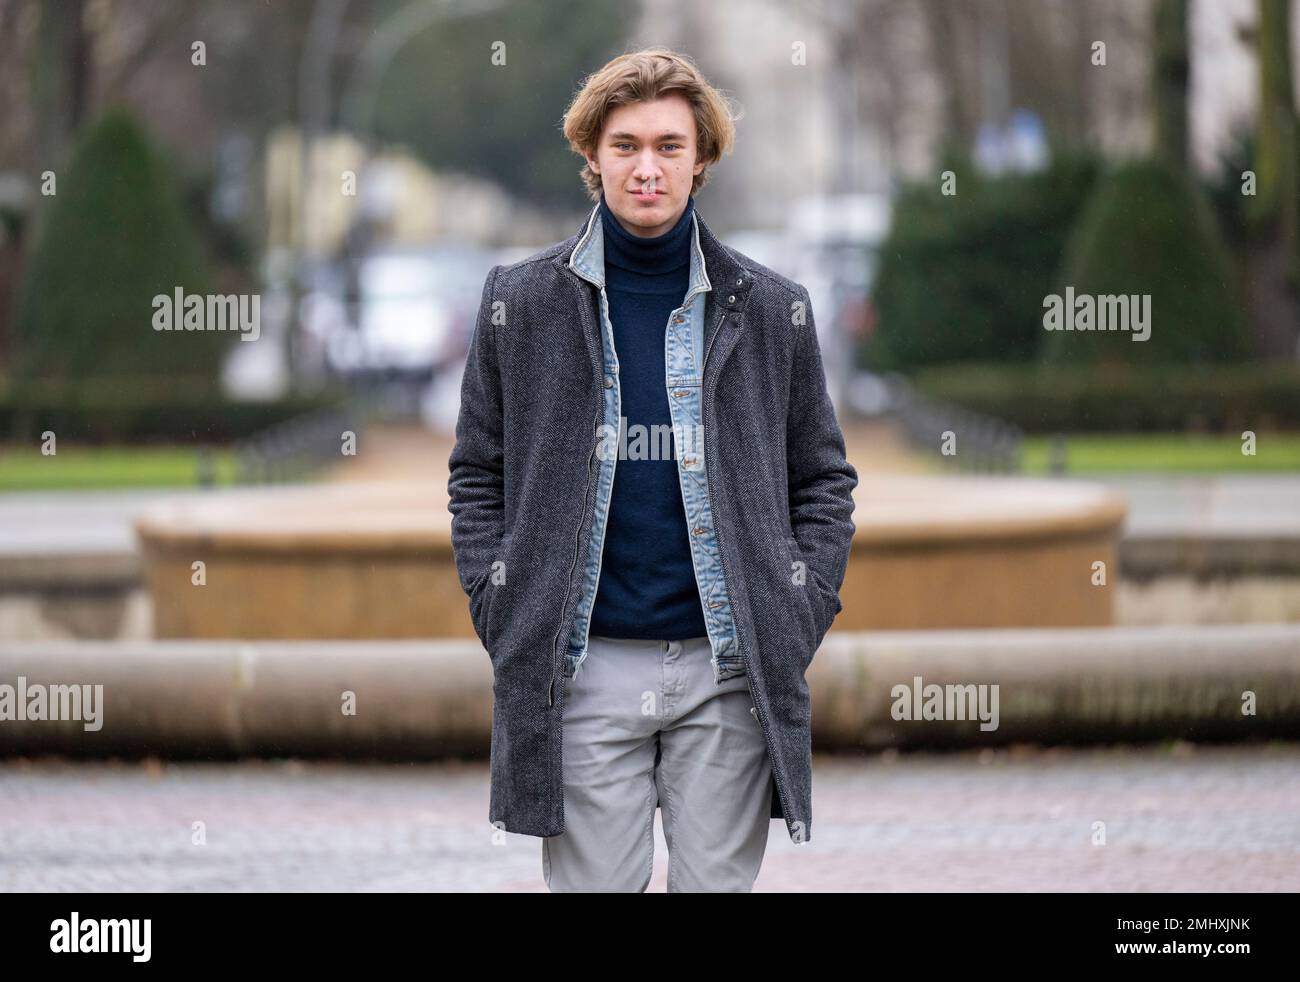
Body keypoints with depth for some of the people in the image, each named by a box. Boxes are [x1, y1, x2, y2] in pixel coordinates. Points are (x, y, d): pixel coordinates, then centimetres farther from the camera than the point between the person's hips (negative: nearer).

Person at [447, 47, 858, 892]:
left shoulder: (771, 309, 6)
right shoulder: (523, 302, 5)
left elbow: (823, 478, 11)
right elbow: (478, 474, 10)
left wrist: (798, 618, 0)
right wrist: (502, 615, -1)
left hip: (729, 670, 1)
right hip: (584, 669, 0)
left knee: (718, 885, 4)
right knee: (594, 886, 1)